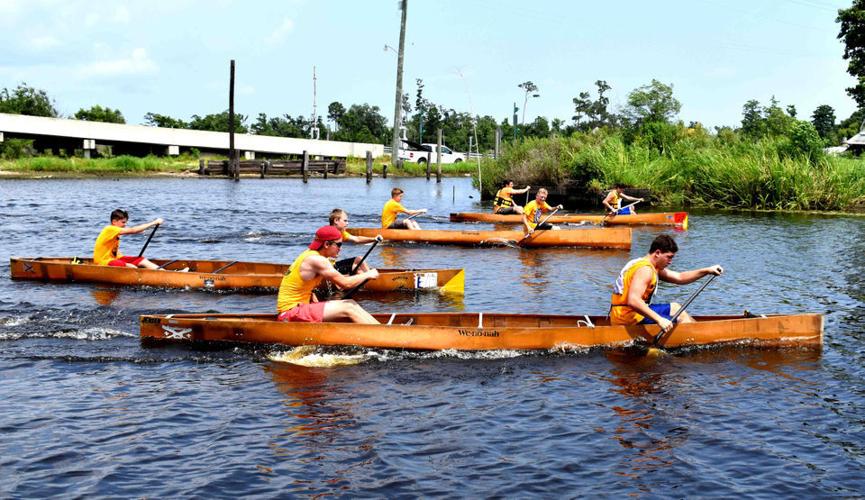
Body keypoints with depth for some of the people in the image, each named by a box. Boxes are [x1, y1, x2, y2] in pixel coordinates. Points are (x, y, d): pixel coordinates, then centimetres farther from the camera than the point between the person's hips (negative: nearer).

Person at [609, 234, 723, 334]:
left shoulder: (653, 267, 14)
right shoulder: (645, 269, -21)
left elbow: (680, 278, 20)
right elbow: (633, 300, -34)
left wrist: (707, 270, 11)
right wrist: (659, 319, -37)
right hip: (629, 318, -11)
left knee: (675, 308, 23)